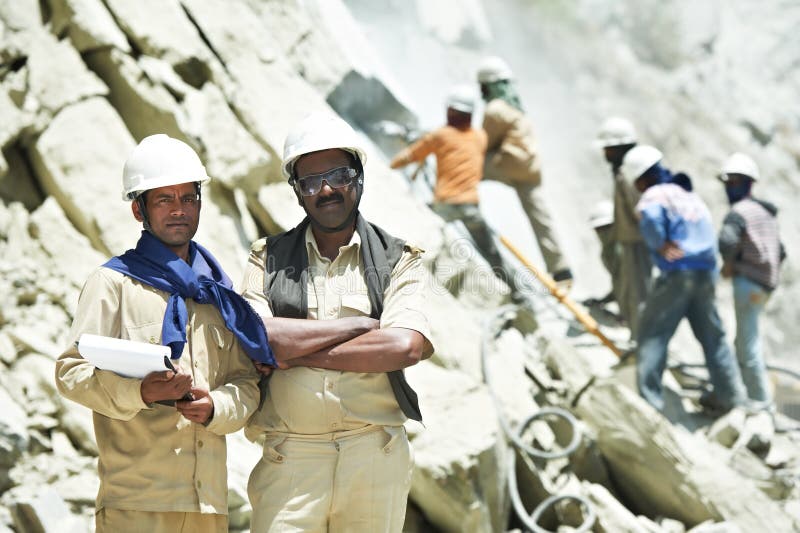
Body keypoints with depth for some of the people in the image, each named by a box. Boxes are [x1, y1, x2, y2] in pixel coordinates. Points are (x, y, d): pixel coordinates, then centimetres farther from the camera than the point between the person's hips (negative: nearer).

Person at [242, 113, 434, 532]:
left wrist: (298, 352, -7)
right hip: (289, 462, 0)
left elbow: (406, 347, -9)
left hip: (375, 460, 0)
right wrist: (359, 325, -6)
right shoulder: (268, 259, 12)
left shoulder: (398, 261, 8)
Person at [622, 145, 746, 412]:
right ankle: (729, 393, 24)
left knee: (653, 334, -2)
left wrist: (660, 246, -16)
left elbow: (650, 215, -28)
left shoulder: (654, 195, -6)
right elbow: (708, 231, 23)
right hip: (706, 273, 7)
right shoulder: (690, 195, 19)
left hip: (677, 273, -7)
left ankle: (647, 397, -8)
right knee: (711, 334, 18)